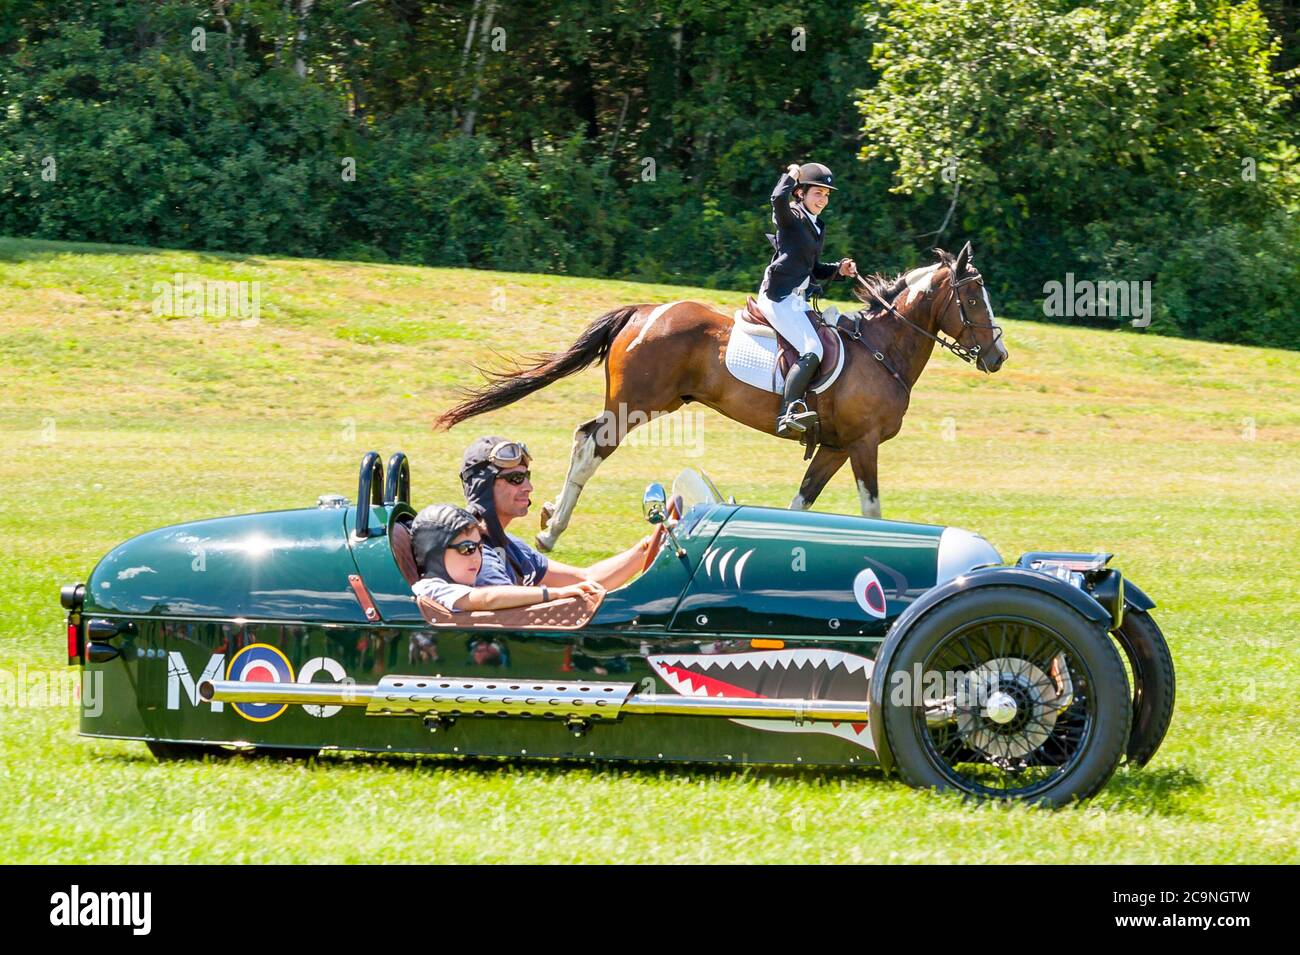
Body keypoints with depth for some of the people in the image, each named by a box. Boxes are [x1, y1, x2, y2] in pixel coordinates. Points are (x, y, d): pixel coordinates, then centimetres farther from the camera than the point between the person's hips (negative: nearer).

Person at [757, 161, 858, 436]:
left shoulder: (818, 228, 19)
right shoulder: (790, 219, -6)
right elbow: (779, 199, -30)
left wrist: (839, 269, 9)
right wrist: (791, 176, -11)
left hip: (796, 299, 10)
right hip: (778, 297, -10)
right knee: (812, 350, -24)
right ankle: (788, 413, -30)